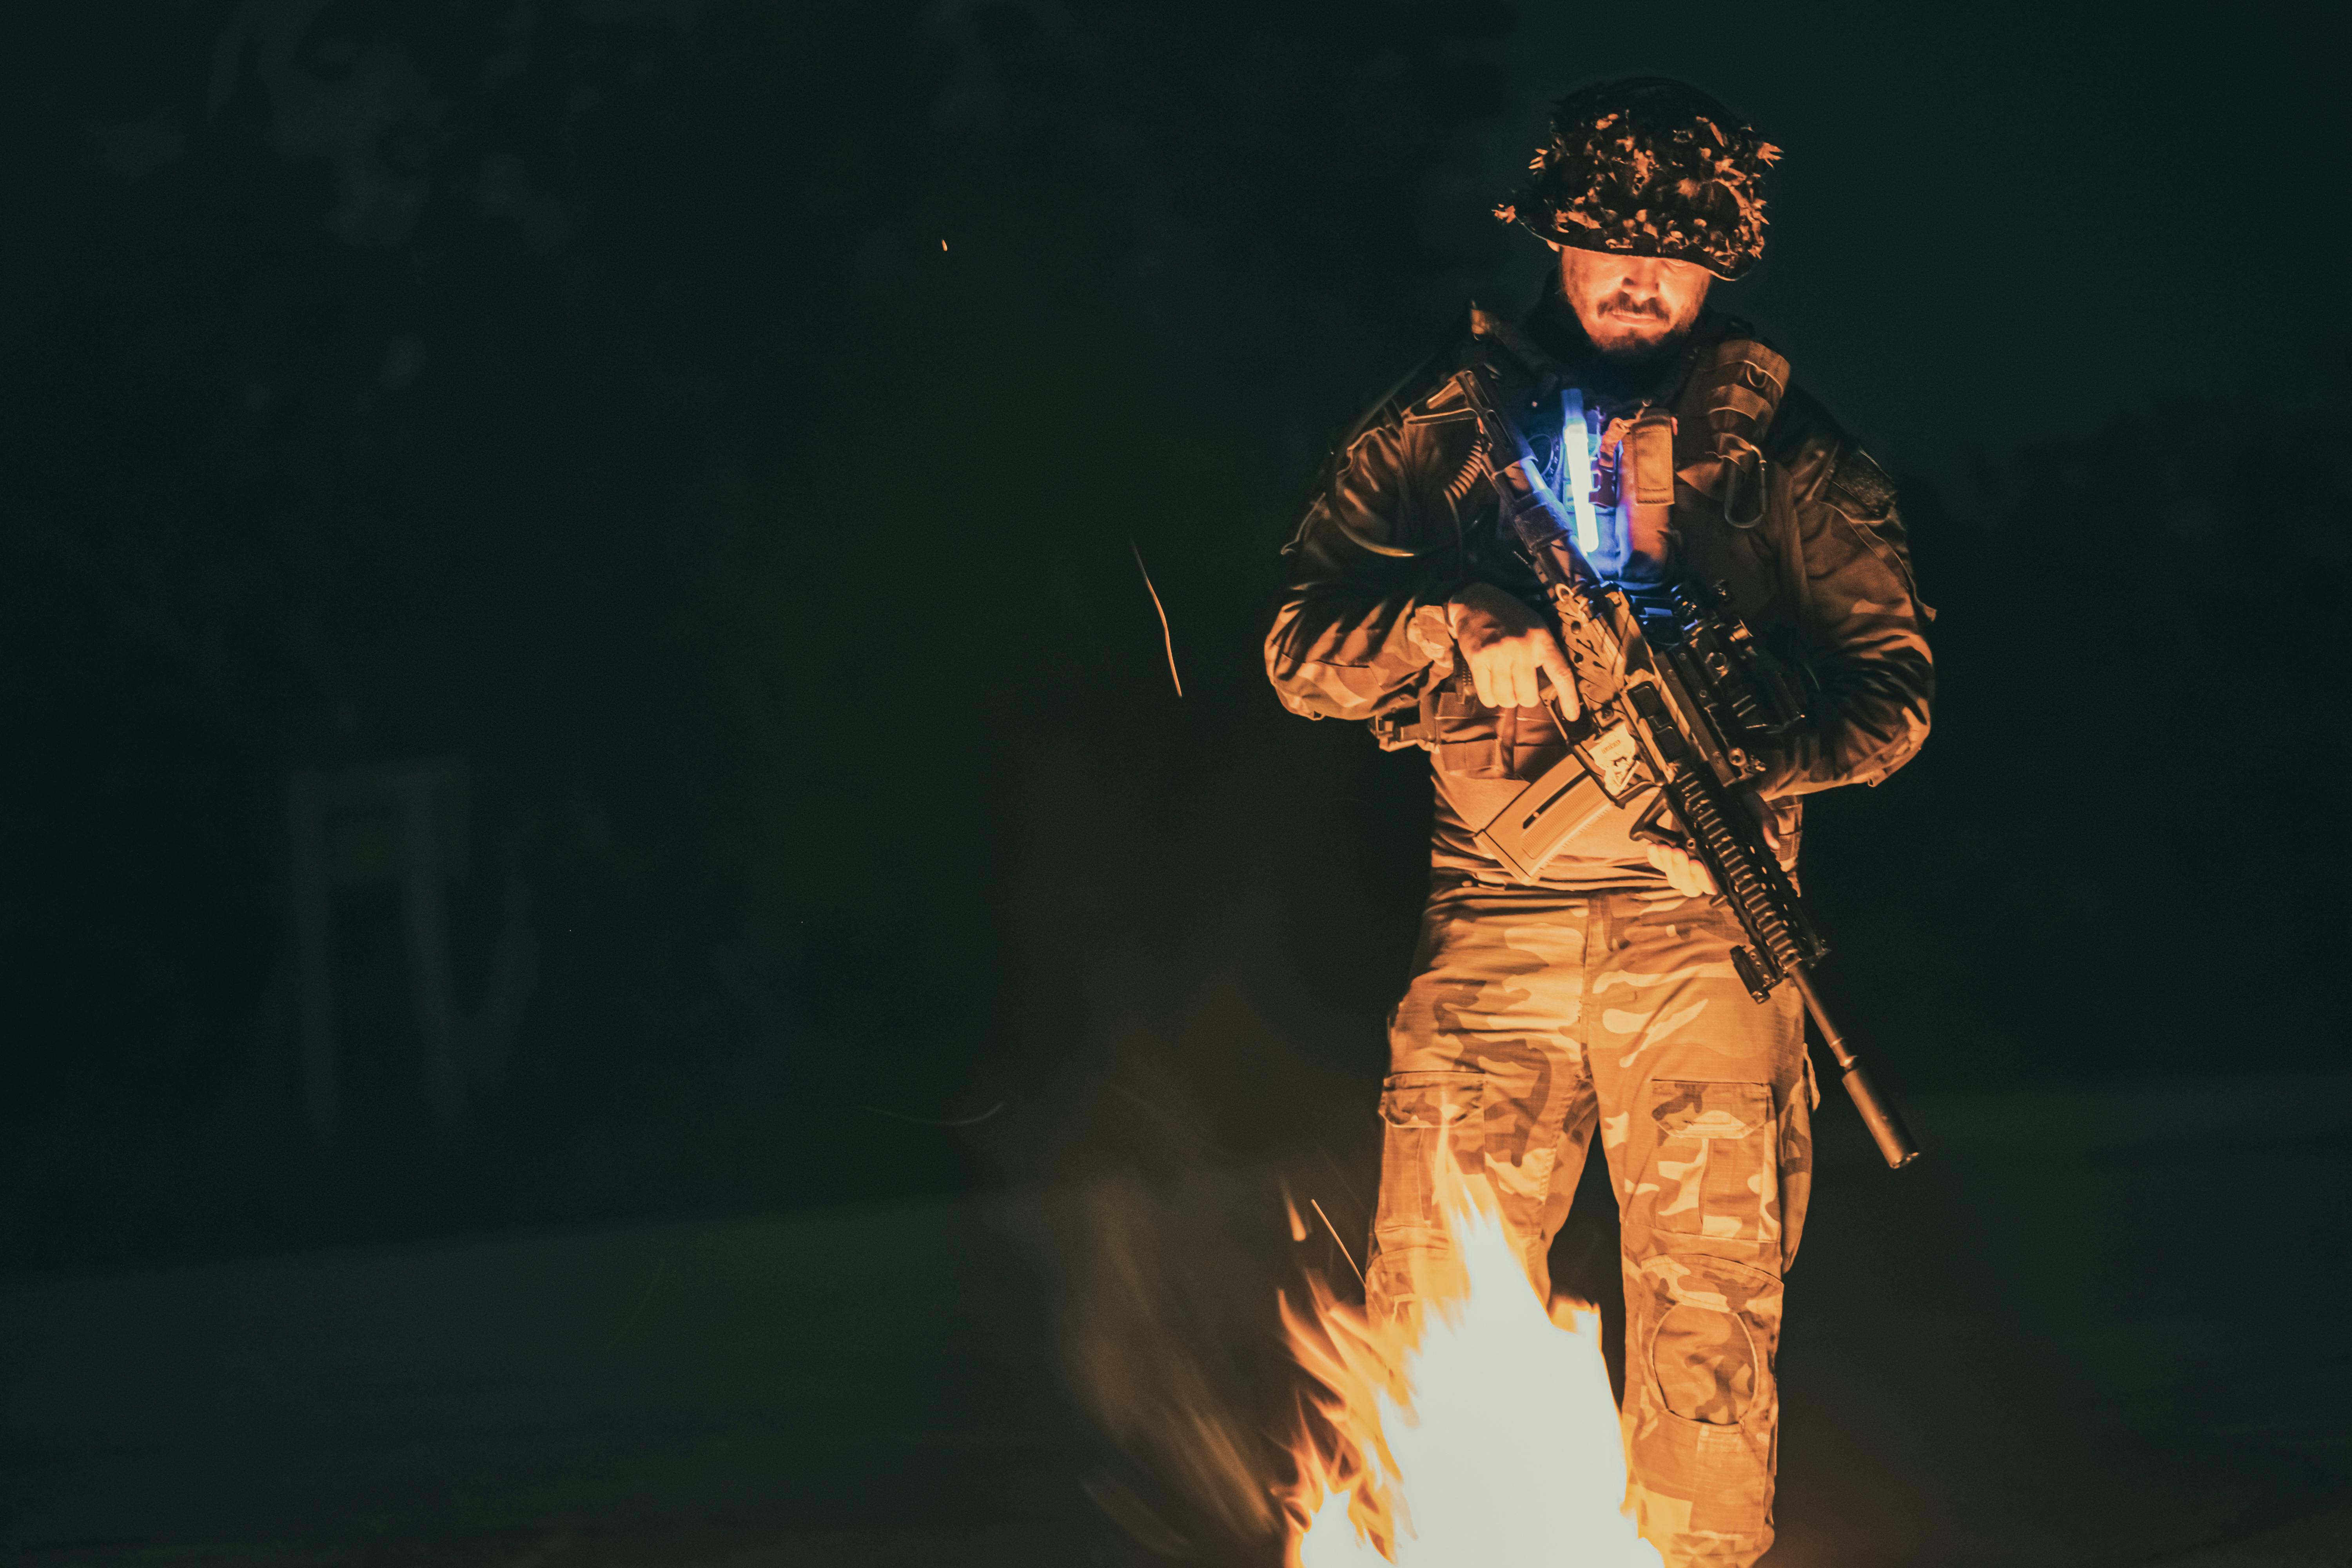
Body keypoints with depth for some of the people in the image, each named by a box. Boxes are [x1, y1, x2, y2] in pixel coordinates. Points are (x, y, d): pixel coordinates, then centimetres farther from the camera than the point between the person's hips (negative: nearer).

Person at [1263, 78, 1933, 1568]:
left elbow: (1889, 676, 1)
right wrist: (1459, 626, -16)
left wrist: (1741, 767, -17)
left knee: (1712, 1328, -3)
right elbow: (1305, 650, 4)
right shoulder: (1440, 427, 8)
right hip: (1495, 928, 1)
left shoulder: (1784, 448, 7)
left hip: (1707, 939, 0)